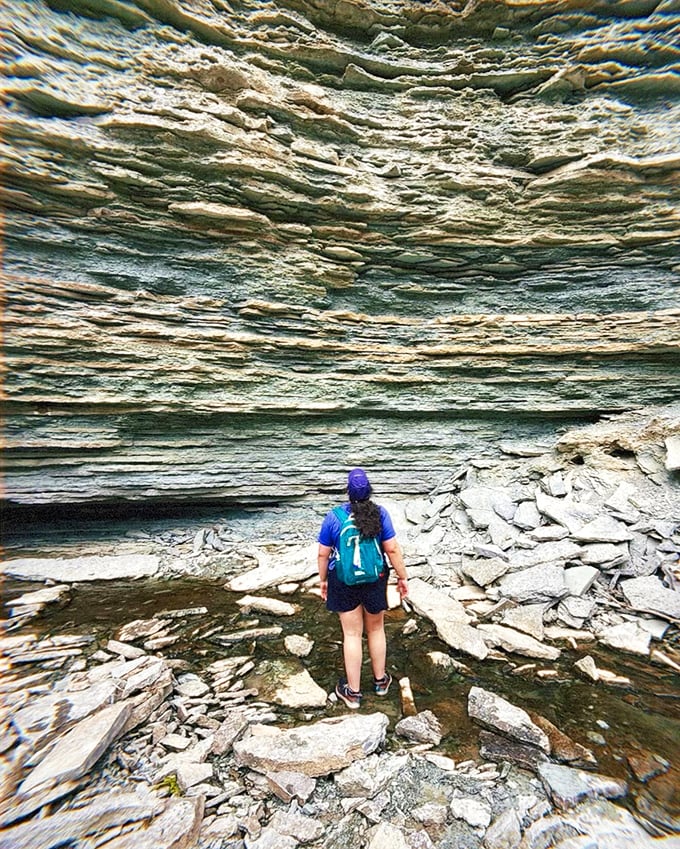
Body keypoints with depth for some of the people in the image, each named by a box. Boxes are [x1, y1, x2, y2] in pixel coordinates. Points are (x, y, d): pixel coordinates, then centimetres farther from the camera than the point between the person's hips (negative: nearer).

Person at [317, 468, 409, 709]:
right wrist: (402, 577, 1)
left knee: (352, 634, 15)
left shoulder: (334, 517, -14)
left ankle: (353, 692, 31)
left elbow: (323, 553, -7)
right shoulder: (380, 514, -14)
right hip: (375, 581, 1)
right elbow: (393, 549, -12)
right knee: (376, 630, 23)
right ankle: (380, 681, 43)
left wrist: (323, 580, 7)